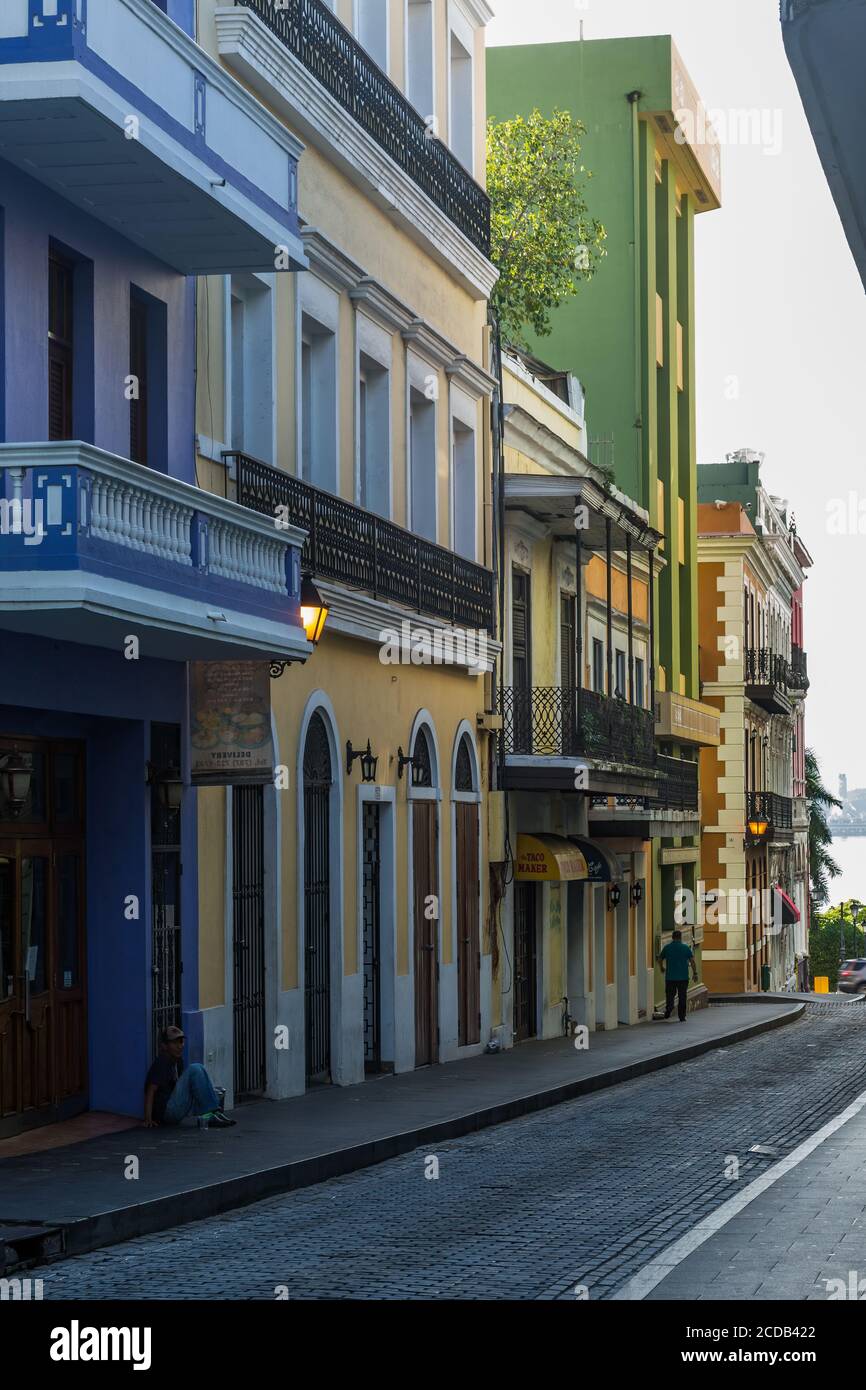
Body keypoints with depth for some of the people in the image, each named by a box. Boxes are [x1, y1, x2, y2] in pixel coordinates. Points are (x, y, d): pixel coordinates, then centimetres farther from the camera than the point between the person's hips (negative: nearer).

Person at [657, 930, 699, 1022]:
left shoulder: (667, 947, 2)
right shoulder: (686, 948, -2)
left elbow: (660, 960, 11)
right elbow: (692, 961, -5)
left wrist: (662, 968, 30)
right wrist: (695, 973, 2)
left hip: (670, 977, 1)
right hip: (683, 977, 0)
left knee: (670, 995, 8)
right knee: (682, 998, 6)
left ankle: (669, 1009, -17)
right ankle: (682, 1017, 7)